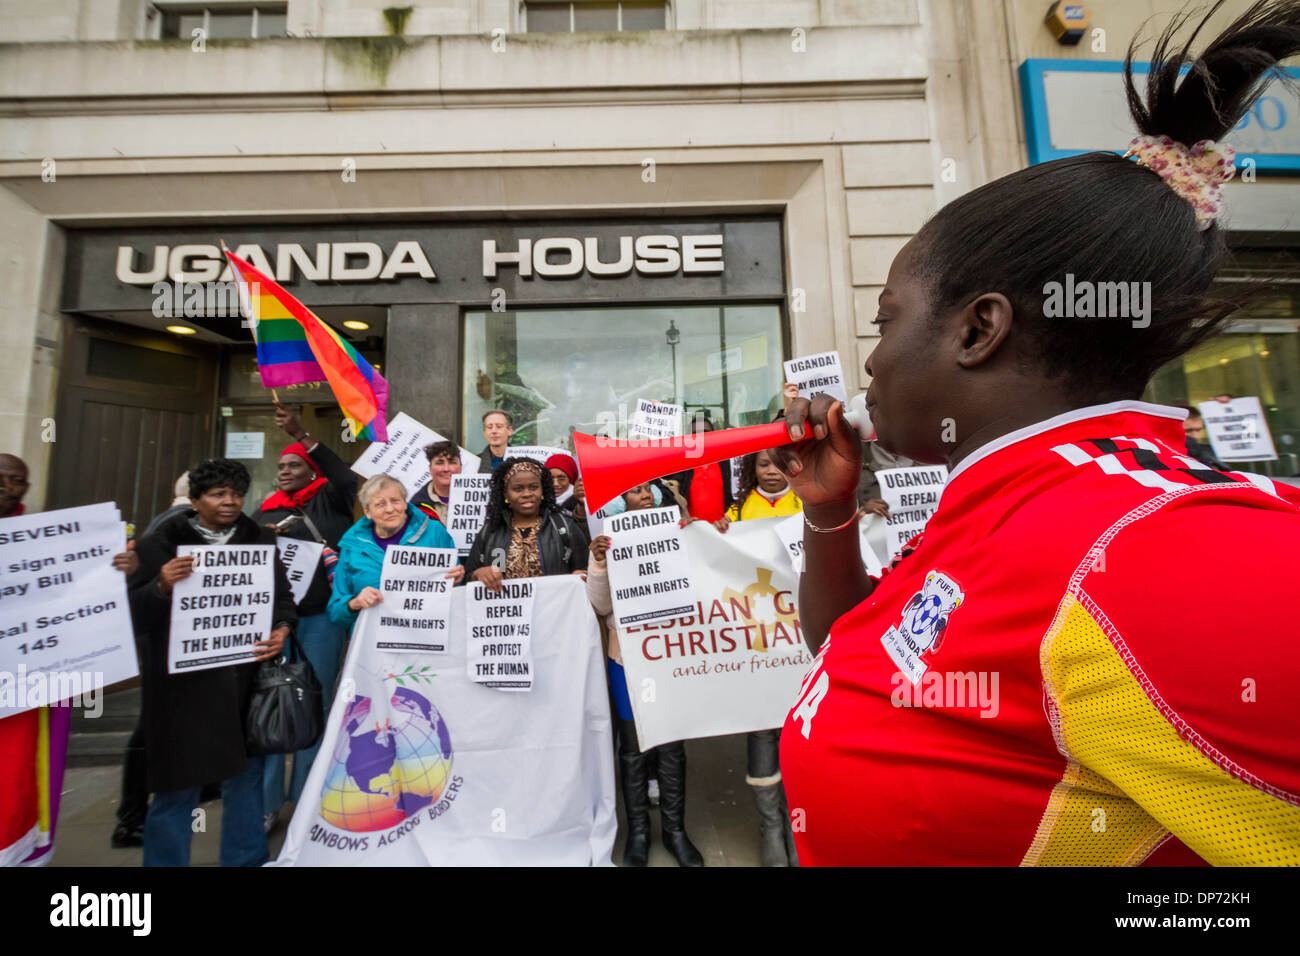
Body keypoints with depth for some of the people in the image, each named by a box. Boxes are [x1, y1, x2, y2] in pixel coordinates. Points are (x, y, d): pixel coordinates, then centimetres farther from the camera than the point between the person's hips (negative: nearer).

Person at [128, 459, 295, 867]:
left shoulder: (259, 539, 7)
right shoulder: (164, 542, -1)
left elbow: (282, 594, 6)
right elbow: (135, 613, -4)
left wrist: (281, 629, -13)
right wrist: (161, 587, -24)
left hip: (244, 678, 3)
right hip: (183, 683, -2)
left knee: (246, 774, 13)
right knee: (178, 783, 7)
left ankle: (246, 859, 30)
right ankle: (165, 860, 28)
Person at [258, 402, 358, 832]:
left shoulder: (329, 499, 4)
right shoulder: (267, 510, 16)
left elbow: (347, 478, -17)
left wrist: (302, 434, -21)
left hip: (320, 616, -3)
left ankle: (306, 802, 18)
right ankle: (266, 803, 17)